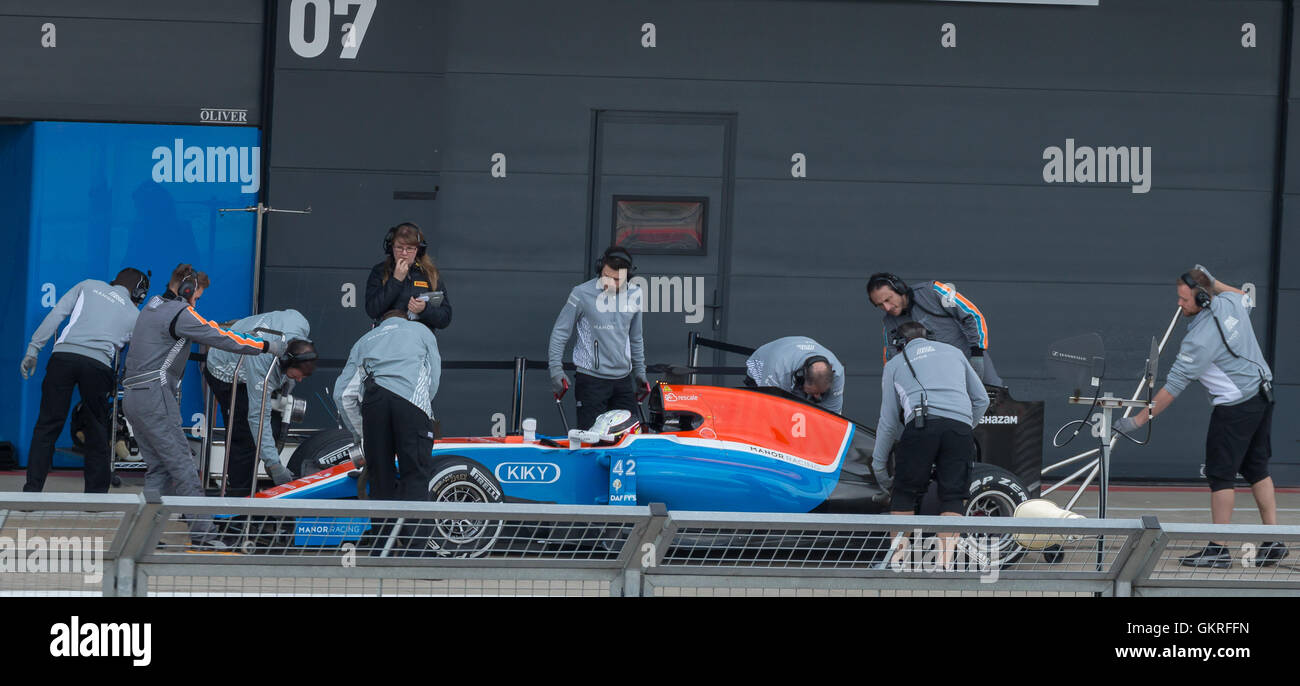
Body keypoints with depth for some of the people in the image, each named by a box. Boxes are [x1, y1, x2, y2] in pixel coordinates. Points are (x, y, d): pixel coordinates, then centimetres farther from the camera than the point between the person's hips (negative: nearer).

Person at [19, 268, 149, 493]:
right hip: (98, 364, 0)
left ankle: (32, 489, -1)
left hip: (64, 355, 0)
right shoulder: (135, 315, 20)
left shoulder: (89, 286, 20)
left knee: (47, 425, 3)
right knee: (97, 432, 13)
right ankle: (96, 493, 14)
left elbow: (55, 315, 10)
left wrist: (33, 348, 9)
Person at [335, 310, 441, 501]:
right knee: (416, 476, -5)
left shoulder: (364, 341, 33)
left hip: (372, 398, 2)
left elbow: (343, 395, 24)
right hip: (412, 397, -2)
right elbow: (433, 381, 22)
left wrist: (360, 435, 32)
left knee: (381, 478, 9)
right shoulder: (421, 330, 31)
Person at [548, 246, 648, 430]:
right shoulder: (582, 294, -9)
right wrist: (556, 369, -8)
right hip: (592, 379, -5)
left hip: (624, 379, 5)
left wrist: (639, 371, 23)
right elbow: (560, 332, -1)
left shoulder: (635, 295, 5)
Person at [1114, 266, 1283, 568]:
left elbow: (1173, 387, -21)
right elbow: (1247, 297, 28)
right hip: (1263, 394, 9)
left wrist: (1138, 420, -17)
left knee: (1221, 474, -4)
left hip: (1235, 405, -9)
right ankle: (1273, 542, 14)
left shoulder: (1200, 337, -23)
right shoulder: (1229, 302, -1)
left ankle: (1219, 549, -4)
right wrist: (1213, 281, 25)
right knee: (1257, 469, 14)